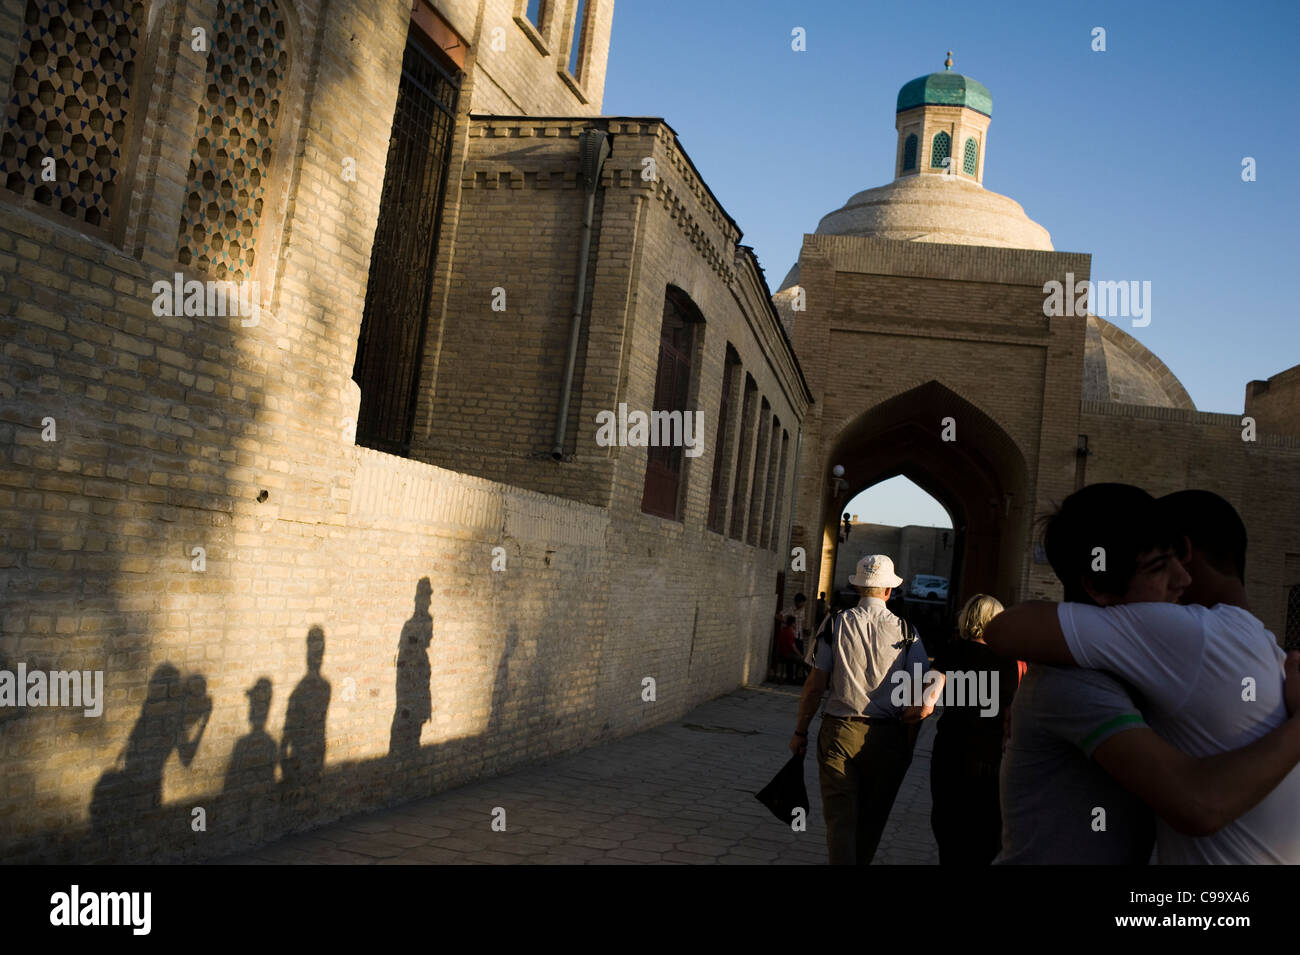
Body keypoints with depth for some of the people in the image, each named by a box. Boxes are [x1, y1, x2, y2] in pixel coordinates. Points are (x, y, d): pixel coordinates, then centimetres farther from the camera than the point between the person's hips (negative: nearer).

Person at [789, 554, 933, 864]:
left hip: (839, 731, -1)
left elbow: (815, 686, -2)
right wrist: (908, 744, 8)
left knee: (840, 815, 2)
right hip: (887, 736, 1)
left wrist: (800, 731, 9)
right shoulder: (906, 632, -1)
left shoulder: (834, 625, -2)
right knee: (872, 820, 17)